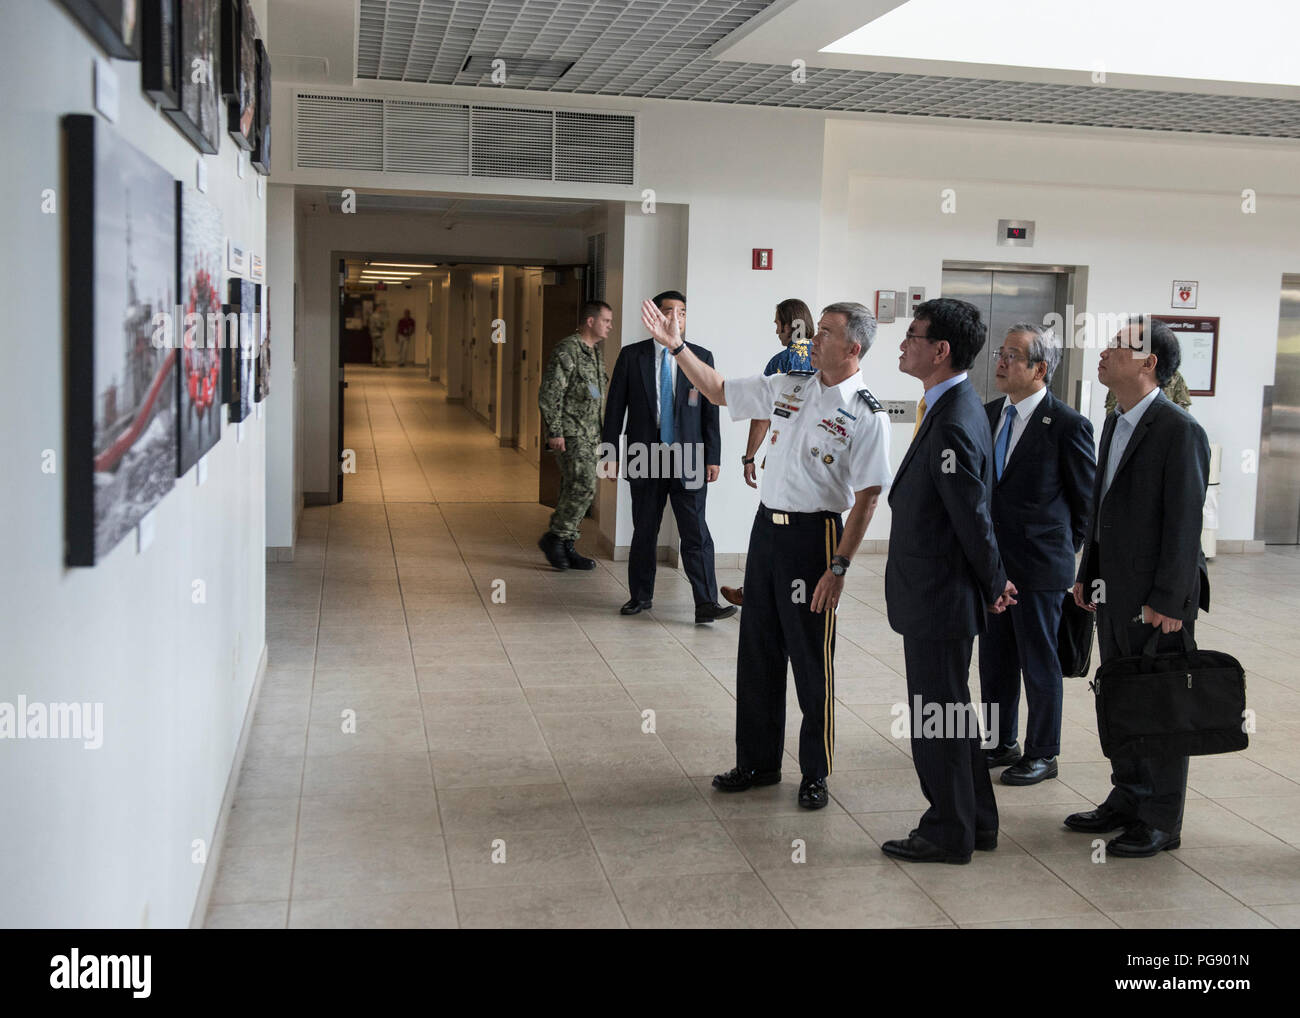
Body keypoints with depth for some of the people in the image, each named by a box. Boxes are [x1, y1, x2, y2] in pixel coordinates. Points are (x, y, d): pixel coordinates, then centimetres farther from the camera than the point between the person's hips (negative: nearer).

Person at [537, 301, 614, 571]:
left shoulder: (596, 354, 17)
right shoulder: (567, 350, -12)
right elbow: (549, 393, -16)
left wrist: (599, 436, 22)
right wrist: (554, 432, -19)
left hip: (589, 435, 9)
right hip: (570, 433, -9)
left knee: (575, 490, 9)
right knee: (583, 486, -16)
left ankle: (565, 548, 14)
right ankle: (554, 537, -5)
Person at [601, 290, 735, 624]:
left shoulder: (702, 357, 5)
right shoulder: (631, 356, 4)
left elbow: (710, 411, 4)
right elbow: (615, 406, 5)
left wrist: (713, 457, 0)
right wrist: (608, 452, 0)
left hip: (688, 459, -1)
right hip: (644, 458, 1)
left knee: (696, 533, -5)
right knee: (644, 532, 11)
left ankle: (706, 604, -5)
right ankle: (641, 597, 24)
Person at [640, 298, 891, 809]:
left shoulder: (866, 415, -11)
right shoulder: (787, 388, 7)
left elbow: (866, 497, -14)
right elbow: (717, 390, 17)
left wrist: (838, 566, -18)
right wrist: (674, 344, 8)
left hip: (815, 534, -6)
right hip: (767, 524, 7)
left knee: (812, 658, 2)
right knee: (757, 651, 13)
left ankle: (816, 773, 18)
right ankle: (758, 761, 28)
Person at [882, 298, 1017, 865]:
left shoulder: (953, 423, -23)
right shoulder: (952, 409, 9)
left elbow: (973, 517, -20)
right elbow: (973, 510, 15)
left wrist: (993, 585, -7)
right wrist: (992, 584, 17)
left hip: (938, 599, -10)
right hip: (937, 596, 10)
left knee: (936, 715, 2)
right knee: (951, 711, 19)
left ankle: (948, 834, 16)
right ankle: (976, 821, 32)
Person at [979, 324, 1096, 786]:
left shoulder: (1068, 425, -13)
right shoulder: (988, 414, 6)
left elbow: (1087, 498, -5)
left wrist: (1066, 547, 1)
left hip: (1039, 564, -6)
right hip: (991, 559, 6)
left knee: (1039, 662, 5)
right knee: (995, 658, 15)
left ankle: (1042, 754, 18)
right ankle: (1001, 743, 30)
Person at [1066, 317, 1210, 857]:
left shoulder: (1179, 430, -16)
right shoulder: (1116, 424, 12)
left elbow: (1185, 522, -18)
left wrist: (1167, 602, -19)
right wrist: (1087, 574, 15)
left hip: (1157, 600, -8)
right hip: (1113, 594, 8)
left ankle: (1162, 822, 15)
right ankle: (1127, 799, 31)